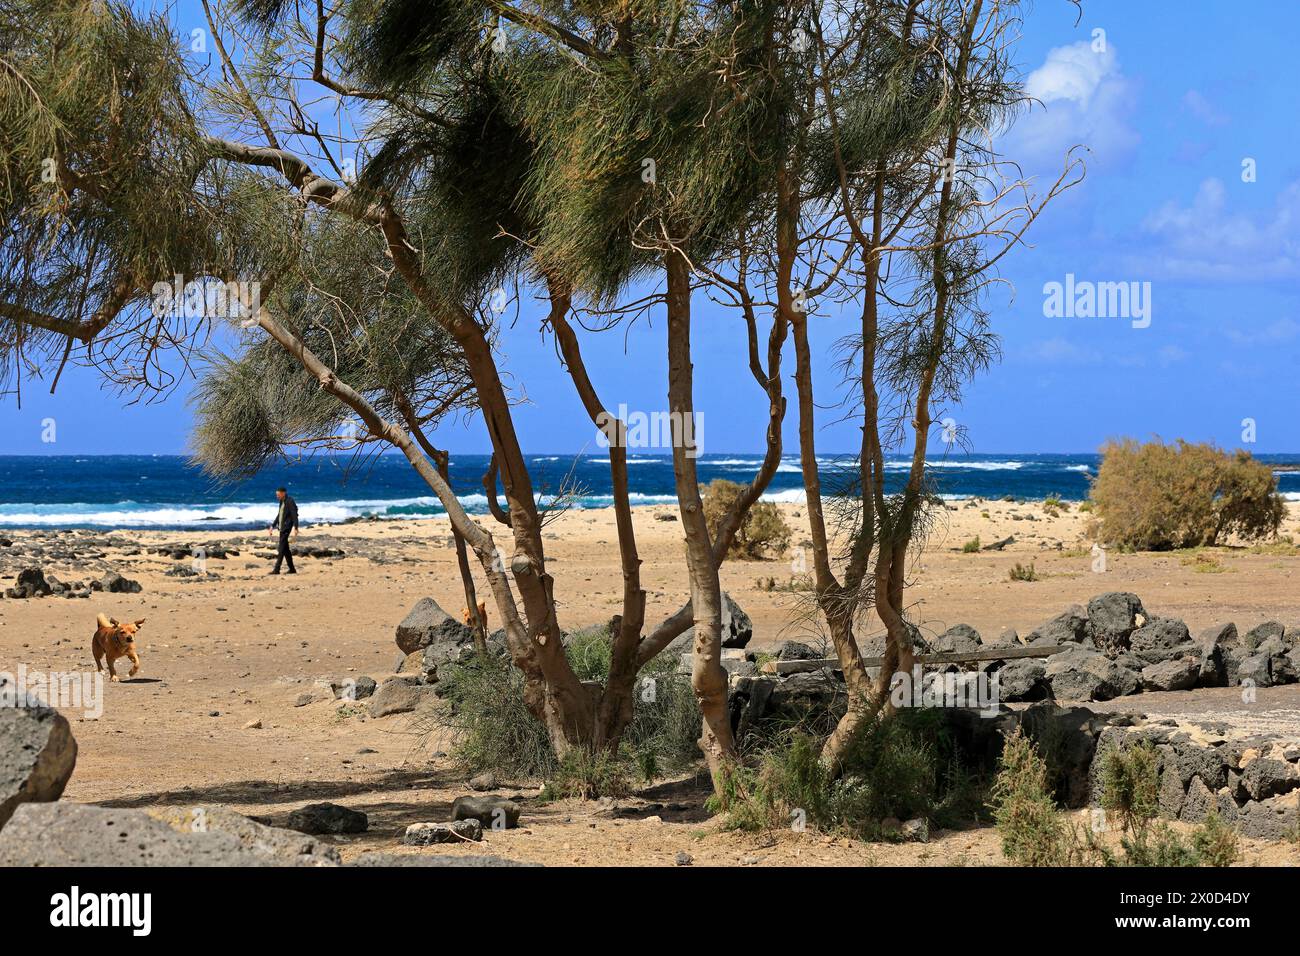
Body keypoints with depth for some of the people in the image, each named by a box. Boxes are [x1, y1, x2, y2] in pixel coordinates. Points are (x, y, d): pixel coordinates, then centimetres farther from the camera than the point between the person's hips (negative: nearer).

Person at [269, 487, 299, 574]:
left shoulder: (290, 502, -12)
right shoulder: (282, 502, 15)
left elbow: (294, 515, -17)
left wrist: (296, 528, -24)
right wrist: (273, 526, 26)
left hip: (286, 527, -10)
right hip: (282, 528, 10)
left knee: (282, 549, -12)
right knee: (285, 548, 11)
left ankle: (276, 569, -16)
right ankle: (292, 569, 16)